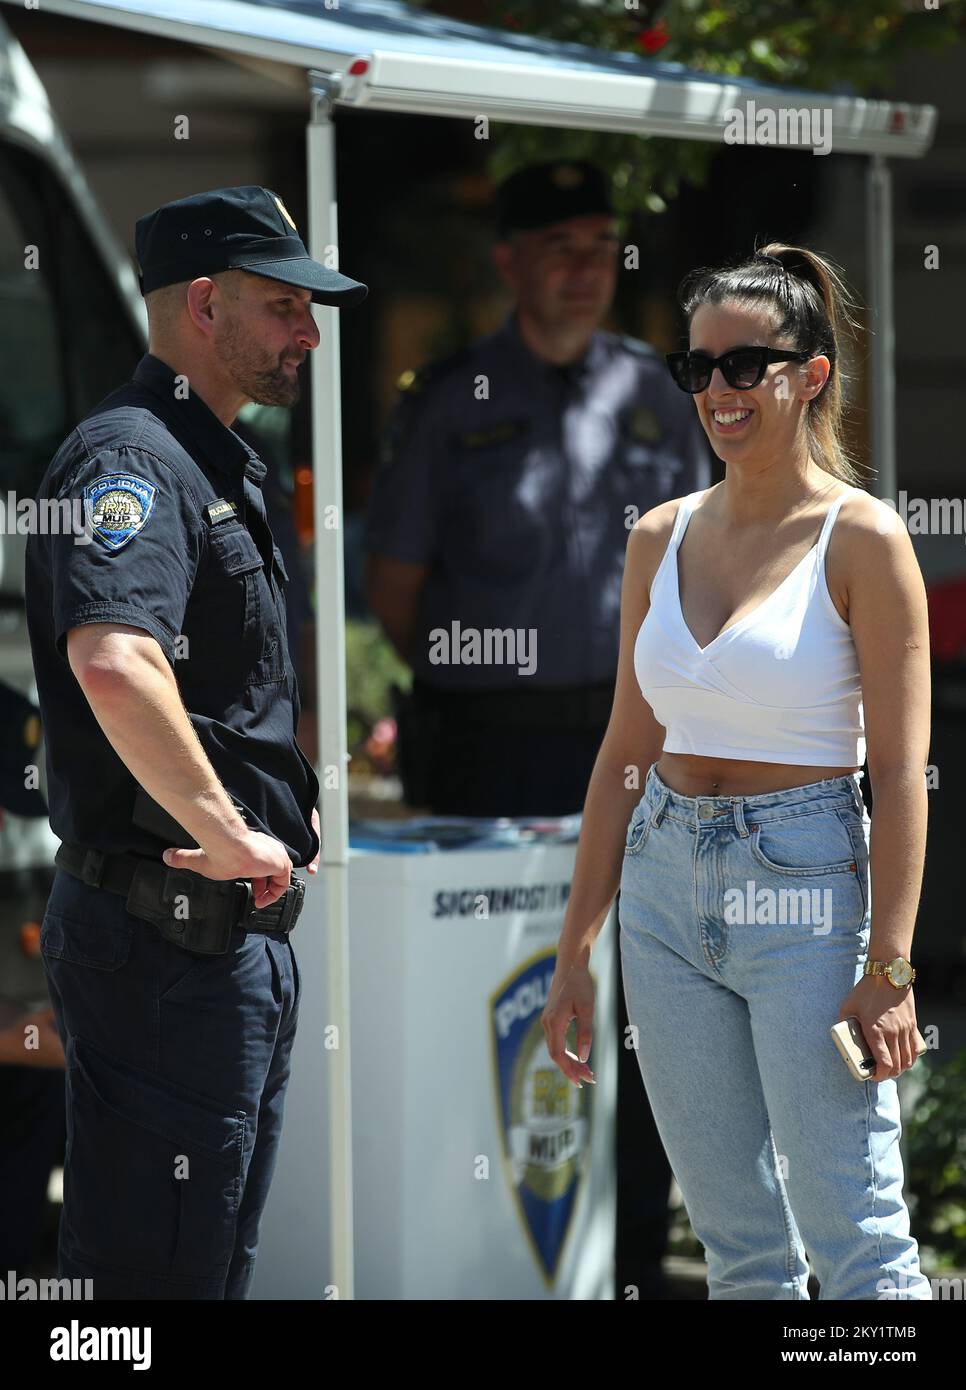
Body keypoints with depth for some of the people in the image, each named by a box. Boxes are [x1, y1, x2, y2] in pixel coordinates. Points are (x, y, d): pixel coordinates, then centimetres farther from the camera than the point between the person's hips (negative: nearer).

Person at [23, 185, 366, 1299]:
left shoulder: (217, 463, 18)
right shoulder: (131, 456, -16)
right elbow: (114, 662, -36)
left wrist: (289, 811, 20)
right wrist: (229, 838, -28)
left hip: (241, 933, 11)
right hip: (167, 939, -11)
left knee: (219, 1260, 16)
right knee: (149, 1272, -7)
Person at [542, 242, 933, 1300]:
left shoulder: (861, 540, -7)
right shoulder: (662, 537, 9)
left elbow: (901, 771, -10)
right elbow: (625, 753, 13)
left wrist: (889, 967, -17)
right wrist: (574, 954, 13)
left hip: (805, 891, -6)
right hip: (666, 885, 6)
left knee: (856, 1245, -6)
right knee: (738, 1242, 10)